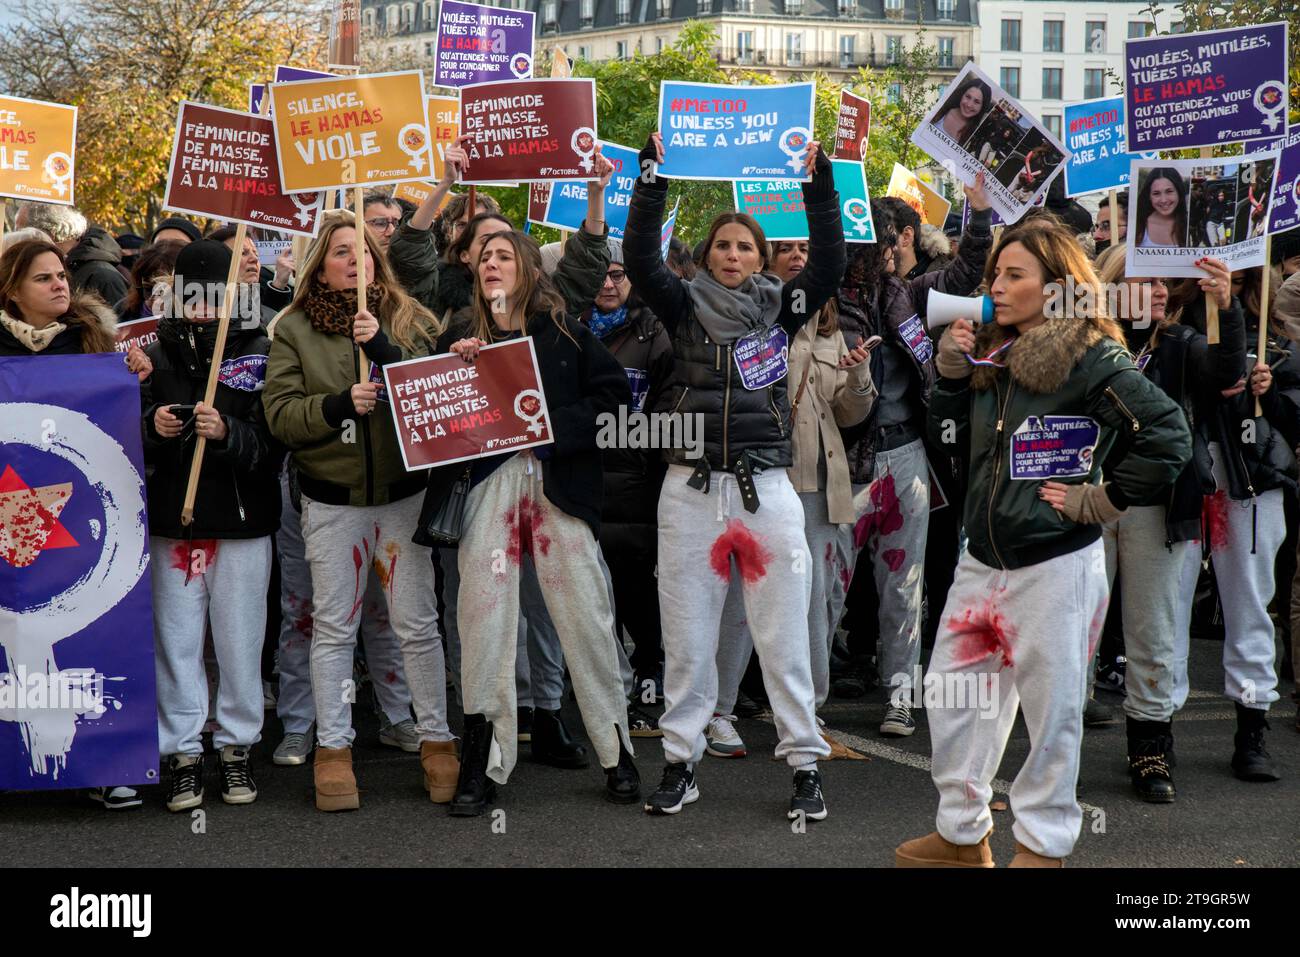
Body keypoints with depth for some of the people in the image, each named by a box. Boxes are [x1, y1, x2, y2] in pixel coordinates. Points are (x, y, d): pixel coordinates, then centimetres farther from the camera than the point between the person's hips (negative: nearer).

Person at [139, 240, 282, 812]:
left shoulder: (261, 353, -1)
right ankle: (184, 754, 14)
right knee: (176, 640, 5)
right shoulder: (156, 354, 6)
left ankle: (237, 747, 18)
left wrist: (228, 433, -23)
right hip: (171, 521, 2)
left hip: (242, 522, -2)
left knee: (240, 641, 5)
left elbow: (275, 442, -6)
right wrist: (152, 425, -10)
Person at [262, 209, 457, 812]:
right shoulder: (295, 328, 1)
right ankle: (333, 749, 16)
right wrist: (339, 404, -21)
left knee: (417, 625, 4)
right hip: (332, 499, 0)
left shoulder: (409, 318, 2)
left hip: (404, 492, 0)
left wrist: (385, 349, -22)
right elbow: (279, 414, -6)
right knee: (333, 628, 6)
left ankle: (436, 741, 17)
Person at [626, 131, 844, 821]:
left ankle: (805, 765, 10)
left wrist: (817, 181, -12)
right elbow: (639, 257, -7)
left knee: (782, 636, 2)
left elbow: (829, 262, -5)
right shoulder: (684, 307, 6)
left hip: (766, 487, 0)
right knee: (686, 636, 6)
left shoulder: (780, 308, 8)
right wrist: (653, 176, -14)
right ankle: (681, 763, 17)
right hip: (691, 489, 0)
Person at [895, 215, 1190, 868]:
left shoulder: (1092, 359, -12)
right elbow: (955, 441, 15)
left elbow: (1168, 436, -19)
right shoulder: (991, 356, 9)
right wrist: (950, 372, 3)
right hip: (982, 561, 7)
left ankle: (1042, 845, 18)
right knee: (951, 694, 11)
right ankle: (962, 833, 25)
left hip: (1056, 564, -7)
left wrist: (1103, 499, -14)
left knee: (1051, 710, 4)